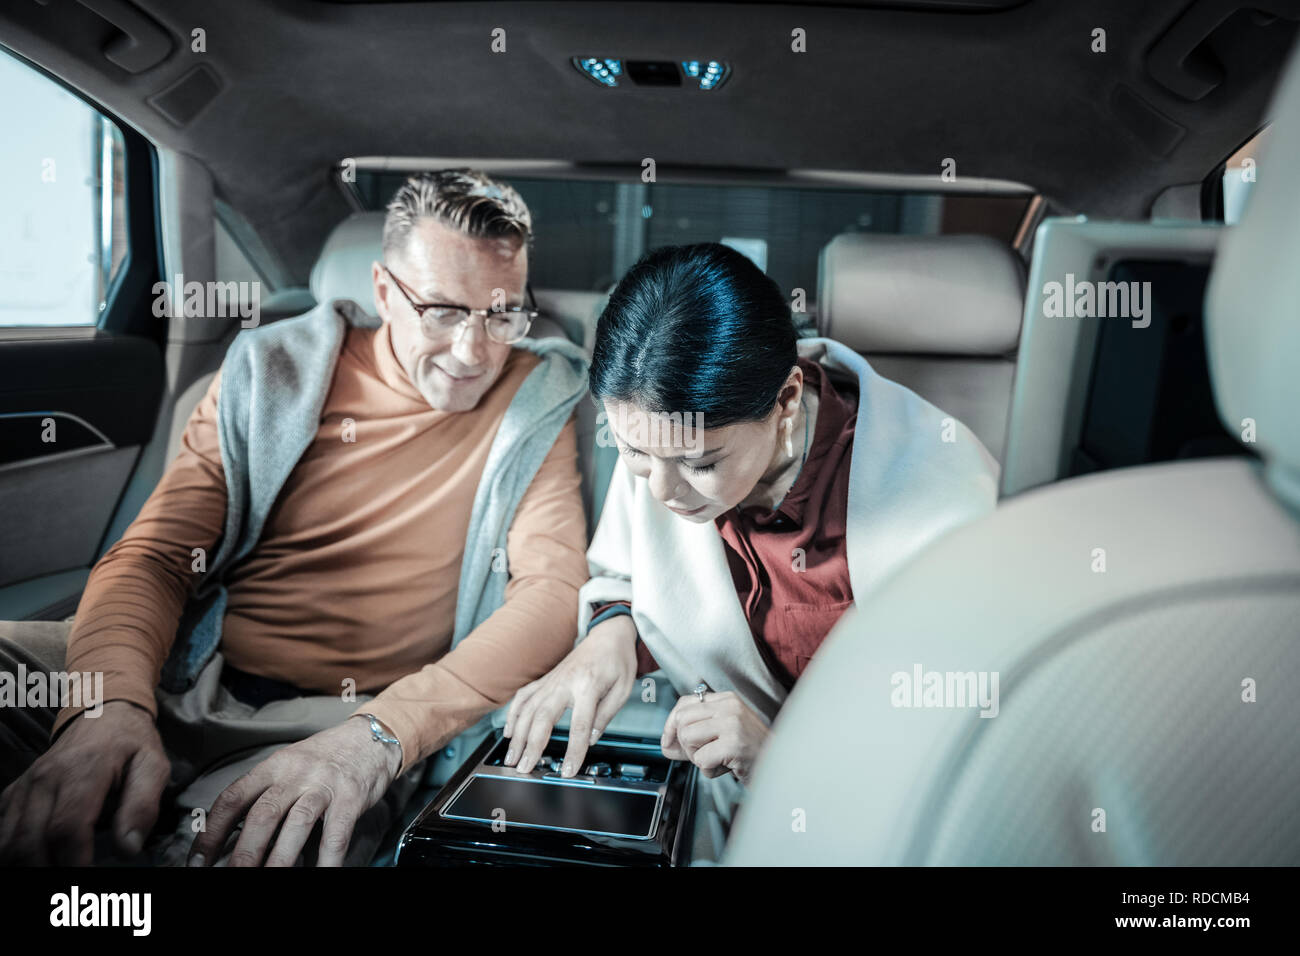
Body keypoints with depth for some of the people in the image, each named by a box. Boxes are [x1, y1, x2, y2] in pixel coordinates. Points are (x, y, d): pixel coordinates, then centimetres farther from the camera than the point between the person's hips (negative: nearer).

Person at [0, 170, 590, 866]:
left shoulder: (535, 404, 2)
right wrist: (110, 702, -21)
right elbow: (154, 555, 3)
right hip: (192, 674, 3)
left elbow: (553, 587, -10)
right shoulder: (273, 371, 6)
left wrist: (379, 733, -25)